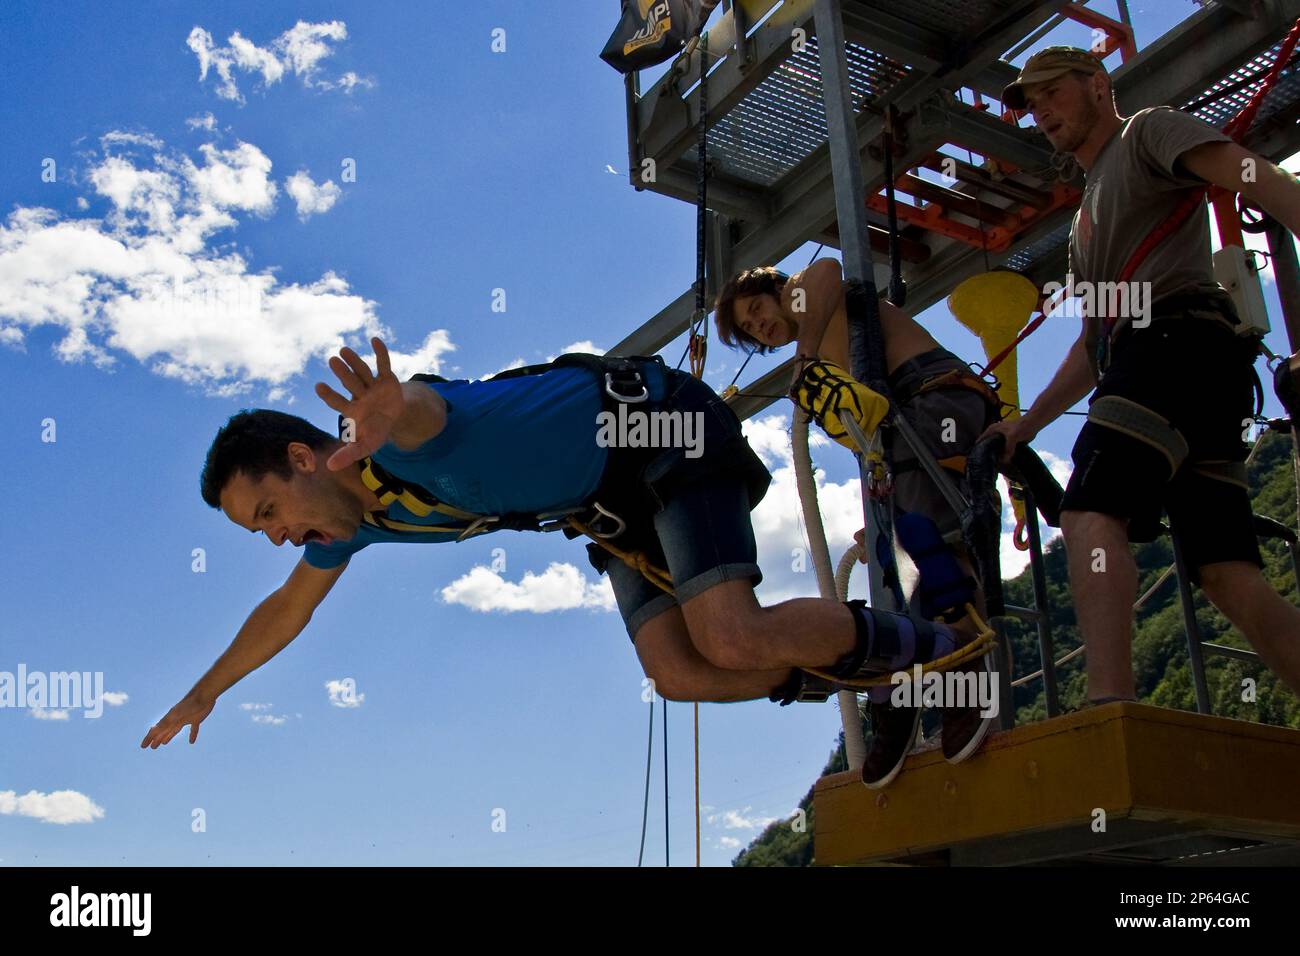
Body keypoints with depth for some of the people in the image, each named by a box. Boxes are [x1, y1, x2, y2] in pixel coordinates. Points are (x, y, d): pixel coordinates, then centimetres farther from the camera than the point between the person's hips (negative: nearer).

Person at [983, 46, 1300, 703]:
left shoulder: (1148, 131, 12)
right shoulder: (1087, 215, 36)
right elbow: (1094, 342, 36)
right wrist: (1028, 424, 30)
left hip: (1180, 339, -9)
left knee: (1090, 512, -25)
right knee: (1227, 573, -1)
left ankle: (1109, 703, -37)